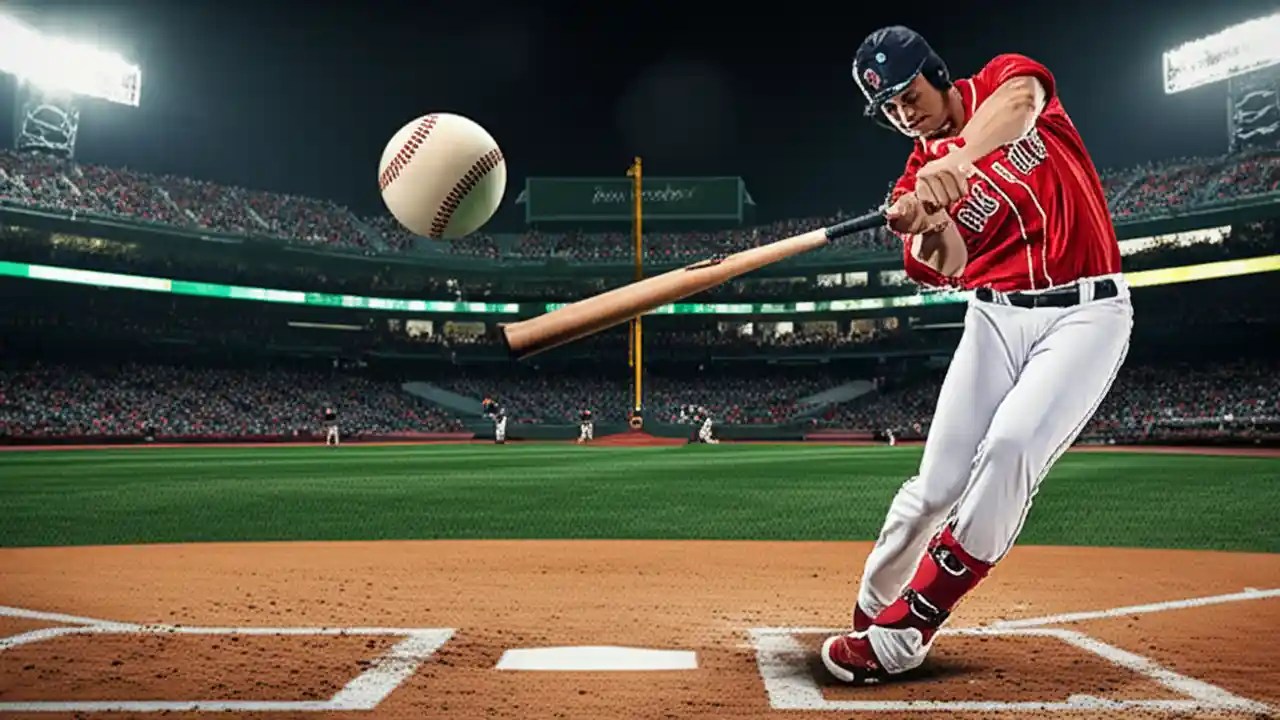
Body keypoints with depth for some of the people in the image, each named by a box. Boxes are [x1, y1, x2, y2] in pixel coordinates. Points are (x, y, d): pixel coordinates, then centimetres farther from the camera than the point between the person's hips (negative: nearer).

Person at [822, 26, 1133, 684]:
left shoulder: (1001, 79, 1)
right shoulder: (919, 176, 7)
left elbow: (1019, 100, -26)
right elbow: (948, 270, -9)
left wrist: (958, 161, -46)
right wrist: (924, 229, -32)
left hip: (1088, 311, -3)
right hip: (996, 316, 3)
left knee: (1010, 447, -23)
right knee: (937, 483, -4)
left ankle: (902, 632, -15)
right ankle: (868, 618, 13)